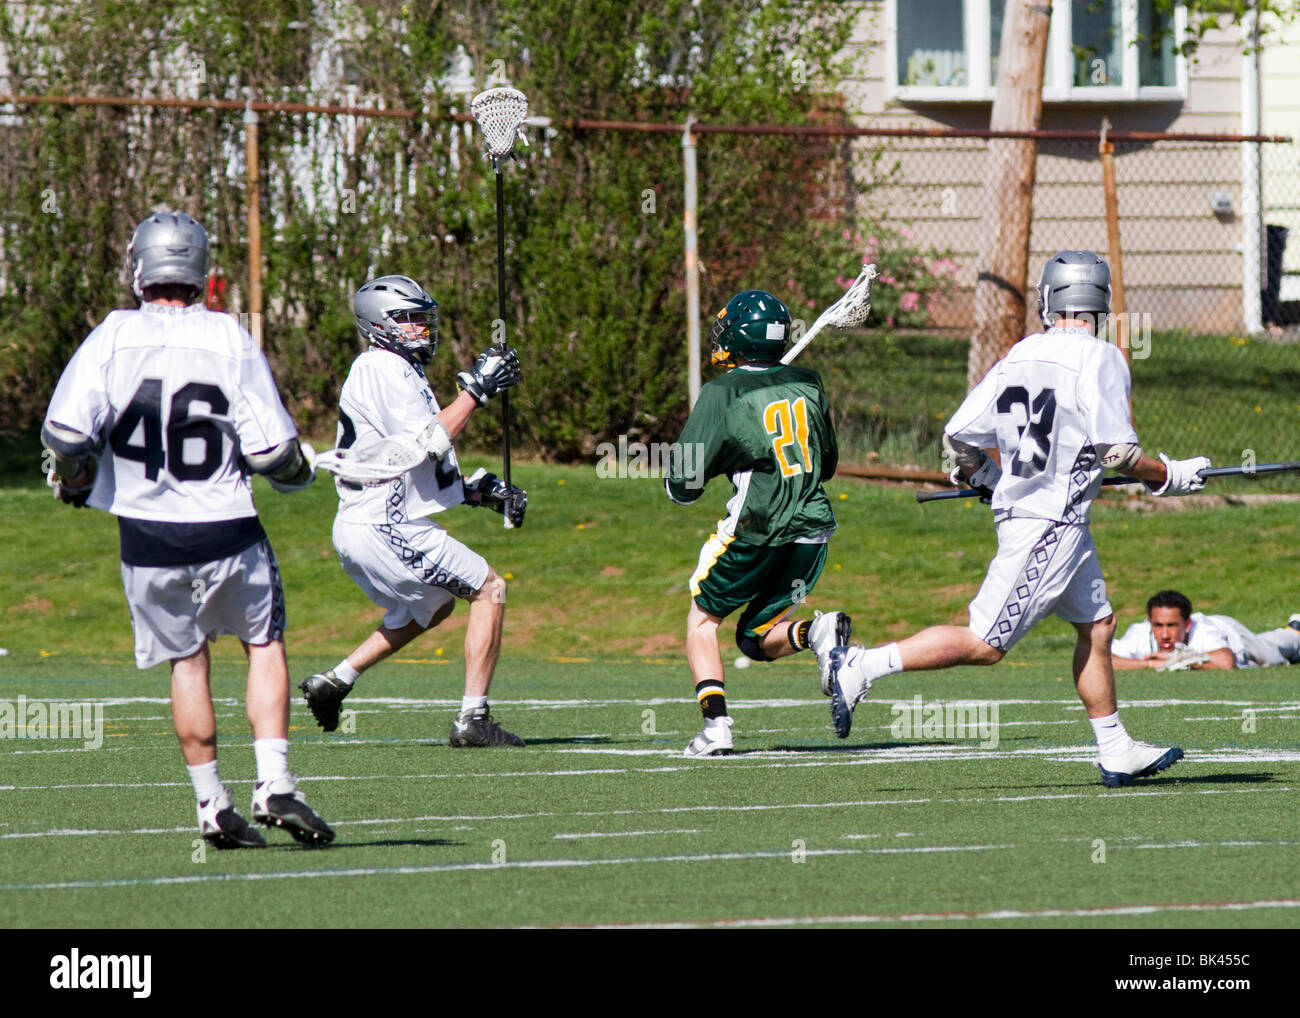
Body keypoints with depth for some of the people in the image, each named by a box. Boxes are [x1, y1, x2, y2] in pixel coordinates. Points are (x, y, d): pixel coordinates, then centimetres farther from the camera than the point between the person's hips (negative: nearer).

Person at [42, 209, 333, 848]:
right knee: (264, 643, 16)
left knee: (186, 658, 15)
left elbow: (65, 431, -11)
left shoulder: (113, 338, -5)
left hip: (149, 533, 1)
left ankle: (213, 807, 13)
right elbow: (271, 448, -8)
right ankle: (273, 785, 2)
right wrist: (299, 470, 15)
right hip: (226, 532, -1)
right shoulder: (230, 342, -6)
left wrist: (70, 482, 11)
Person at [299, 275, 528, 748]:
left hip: (360, 527, 10)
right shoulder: (383, 370, -15)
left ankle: (336, 679, 24)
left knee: (433, 605, 29)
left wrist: (474, 490, 13)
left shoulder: (396, 371, 18)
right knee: (488, 588, -3)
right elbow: (428, 442, -23)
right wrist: (475, 390, -17)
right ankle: (473, 719, -5)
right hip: (384, 530, -10)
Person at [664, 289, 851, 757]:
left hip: (757, 528, -5)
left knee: (703, 617, 17)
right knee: (755, 640, 17)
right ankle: (819, 629, -15)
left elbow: (684, 485, -5)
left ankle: (716, 724, 0)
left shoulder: (724, 394, -7)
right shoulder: (808, 385, 8)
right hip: (812, 528, 5)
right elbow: (827, 464, 21)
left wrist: (680, 466, 17)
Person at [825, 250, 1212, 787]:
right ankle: (861, 666, -7)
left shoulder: (1018, 356, 5)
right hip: (1049, 525, -8)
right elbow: (1118, 452, -17)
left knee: (1097, 626, 17)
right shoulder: (1099, 359, -14)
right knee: (985, 644, -5)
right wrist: (1171, 476, 0)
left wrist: (991, 480, 26)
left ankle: (1116, 751, 21)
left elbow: (958, 438, 6)